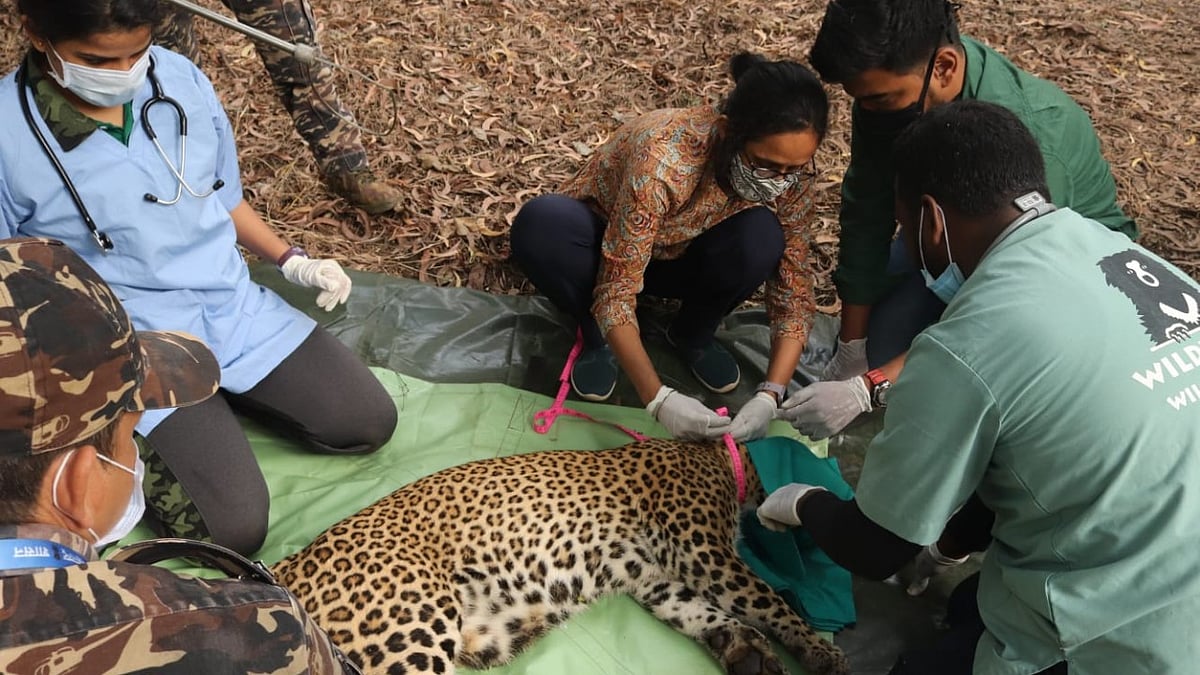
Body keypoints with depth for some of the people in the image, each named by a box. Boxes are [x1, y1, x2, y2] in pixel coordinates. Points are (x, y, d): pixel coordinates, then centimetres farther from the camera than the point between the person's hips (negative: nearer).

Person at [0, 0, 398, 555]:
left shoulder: (181, 78, -4)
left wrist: (292, 261, 5)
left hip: (236, 308, 5)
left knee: (369, 423, 0)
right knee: (233, 529, -16)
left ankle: (219, 396, 15)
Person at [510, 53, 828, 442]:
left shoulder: (790, 173, -23)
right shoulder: (665, 157, -38)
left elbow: (794, 287, -18)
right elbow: (616, 290, -35)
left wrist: (770, 395, -32)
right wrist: (658, 399, -43)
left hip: (681, 255, 3)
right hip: (604, 247, -3)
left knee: (761, 239, -30)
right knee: (541, 224, -37)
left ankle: (693, 335, -1)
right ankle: (597, 337, -8)